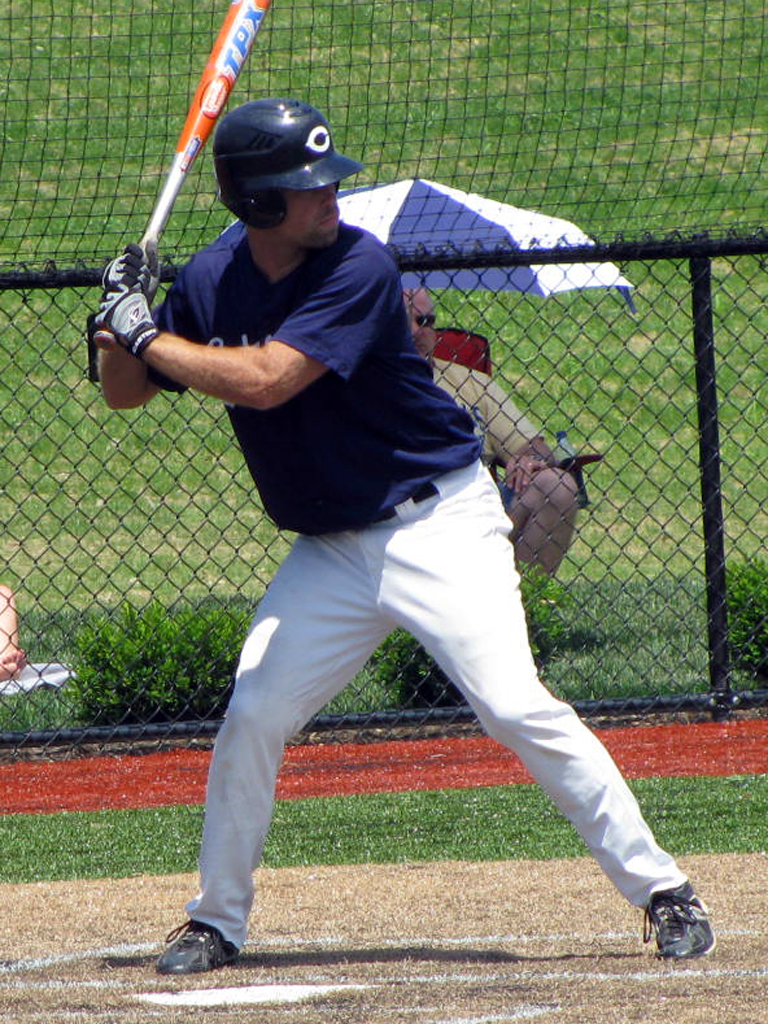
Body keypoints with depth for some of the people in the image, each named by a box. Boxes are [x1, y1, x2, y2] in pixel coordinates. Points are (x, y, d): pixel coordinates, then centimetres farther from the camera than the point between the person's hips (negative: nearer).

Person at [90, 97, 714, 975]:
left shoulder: (359, 268, -20)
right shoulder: (211, 281, -2)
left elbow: (264, 379, -30)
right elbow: (125, 393, 6)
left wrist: (147, 336, -22)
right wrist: (121, 326, -14)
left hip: (439, 522, -5)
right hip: (330, 552, 5)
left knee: (515, 705, -16)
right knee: (251, 718, -2)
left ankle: (660, 888, -8)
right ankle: (215, 921, 16)